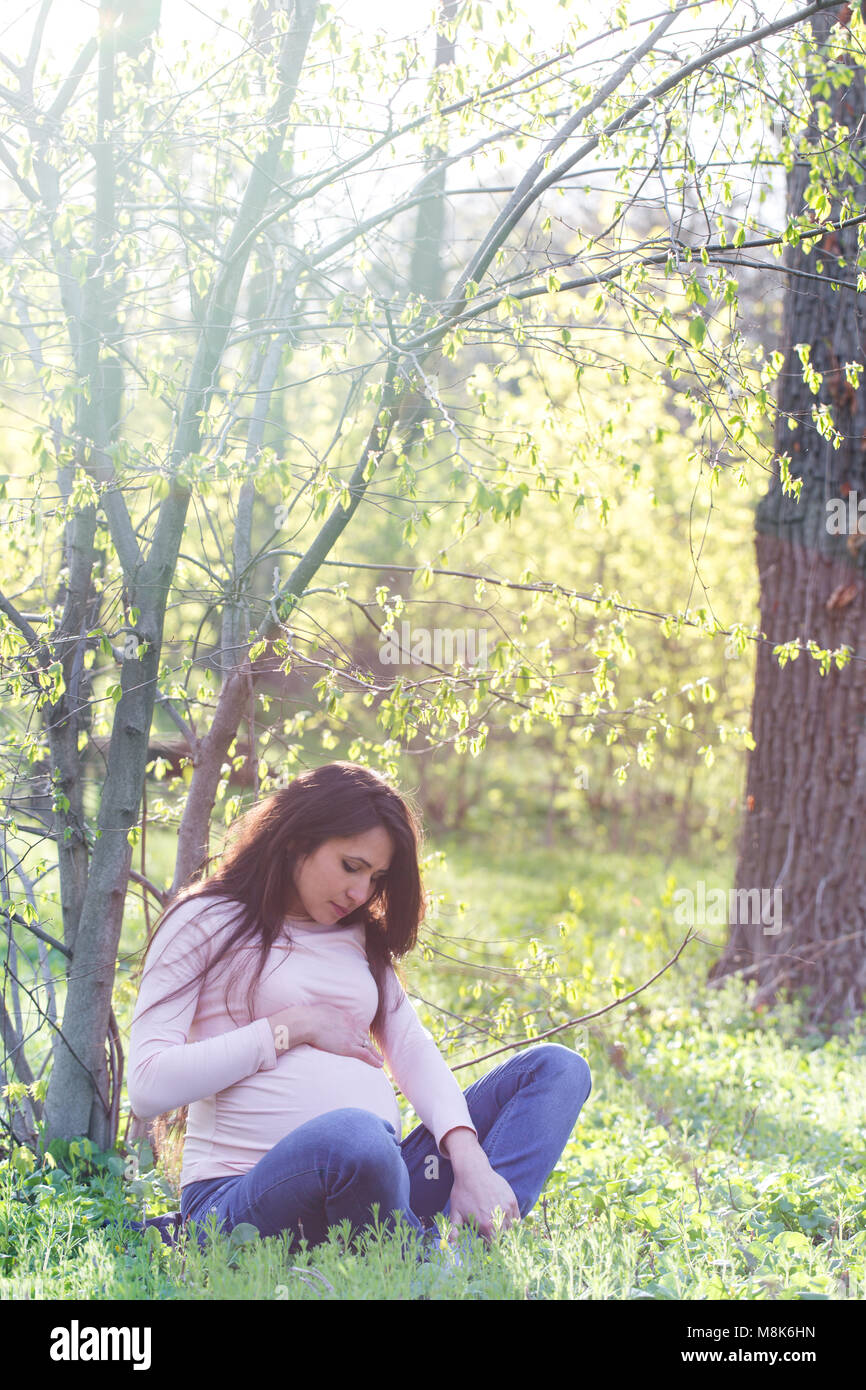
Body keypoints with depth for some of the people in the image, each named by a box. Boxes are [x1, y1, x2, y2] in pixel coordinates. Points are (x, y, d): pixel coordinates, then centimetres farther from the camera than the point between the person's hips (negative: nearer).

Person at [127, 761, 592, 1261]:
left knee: (555, 1067, -6)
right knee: (355, 1133, -42)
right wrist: (294, 1026, -6)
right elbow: (148, 1088, -6)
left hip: (374, 1174, 7)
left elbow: (412, 1049, 9)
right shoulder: (206, 923, 5)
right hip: (246, 1196, -7)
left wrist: (470, 1162, -10)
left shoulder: (359, 936, 23)